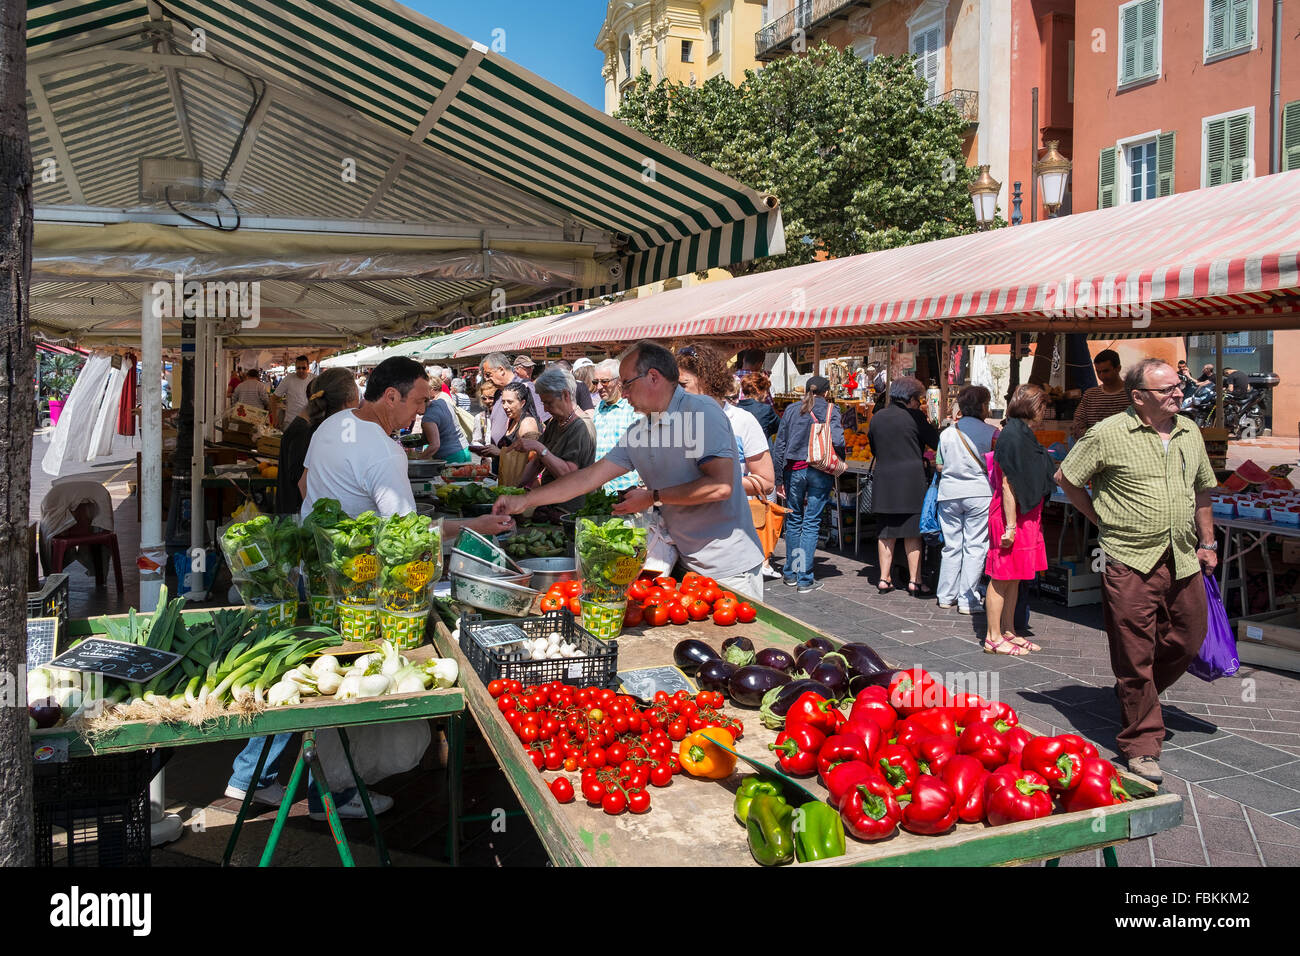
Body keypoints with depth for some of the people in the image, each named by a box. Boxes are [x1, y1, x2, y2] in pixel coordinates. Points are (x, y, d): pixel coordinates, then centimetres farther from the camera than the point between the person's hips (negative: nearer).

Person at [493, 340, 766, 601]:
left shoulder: (701, 411, -14)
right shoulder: (639, 431, 9)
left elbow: (720, 486, -23)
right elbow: (591, 476, 10)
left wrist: (653, 497, -13)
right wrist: (524, 501, 8)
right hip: (688, 564, 7)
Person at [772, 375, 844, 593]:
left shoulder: (791, 410, 7)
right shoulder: (830, 410, -1)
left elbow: (779, 444, 5)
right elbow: (837, 441, -15)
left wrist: (779, 477, 9)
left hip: (794, 470, 2)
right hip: (820, 472, -2)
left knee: (793, 520, 15)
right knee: (811, 523, 1)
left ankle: (790, 573, 22)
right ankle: (805, 579, 0)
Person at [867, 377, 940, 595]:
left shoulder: (877, 417, 7)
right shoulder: (915, 417, -7)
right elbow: (936, 443, 0)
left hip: (883, 481, 4)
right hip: (911, 481, -4)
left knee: (885, 533, 9)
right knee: (912, 533, 3)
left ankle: (884, 579, 9)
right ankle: (914, 581, 5)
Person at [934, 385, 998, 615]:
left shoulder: (947, 433, 4)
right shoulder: (990, 432, -6)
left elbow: (939, 466, 7)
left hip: (949, 493, 4)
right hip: (978, 493, -4)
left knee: (951, 546, 12)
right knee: (974, 546, 1)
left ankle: (946, 595, 18)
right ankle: (967, 600, 2)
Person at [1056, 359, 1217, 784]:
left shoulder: (1189, 433, 10)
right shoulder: (1108, 435, -7)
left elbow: (1201, 489, 21)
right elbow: (1066, 477, 1)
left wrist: (1207, 543, 20)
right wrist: (1100, 517, 2)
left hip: (1182, 561, 6)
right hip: (1130, 561, -6)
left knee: (1186, 642, 13)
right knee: (1135, 656, 0)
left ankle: (1135, 697, 39)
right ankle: (1141, 745, 13)